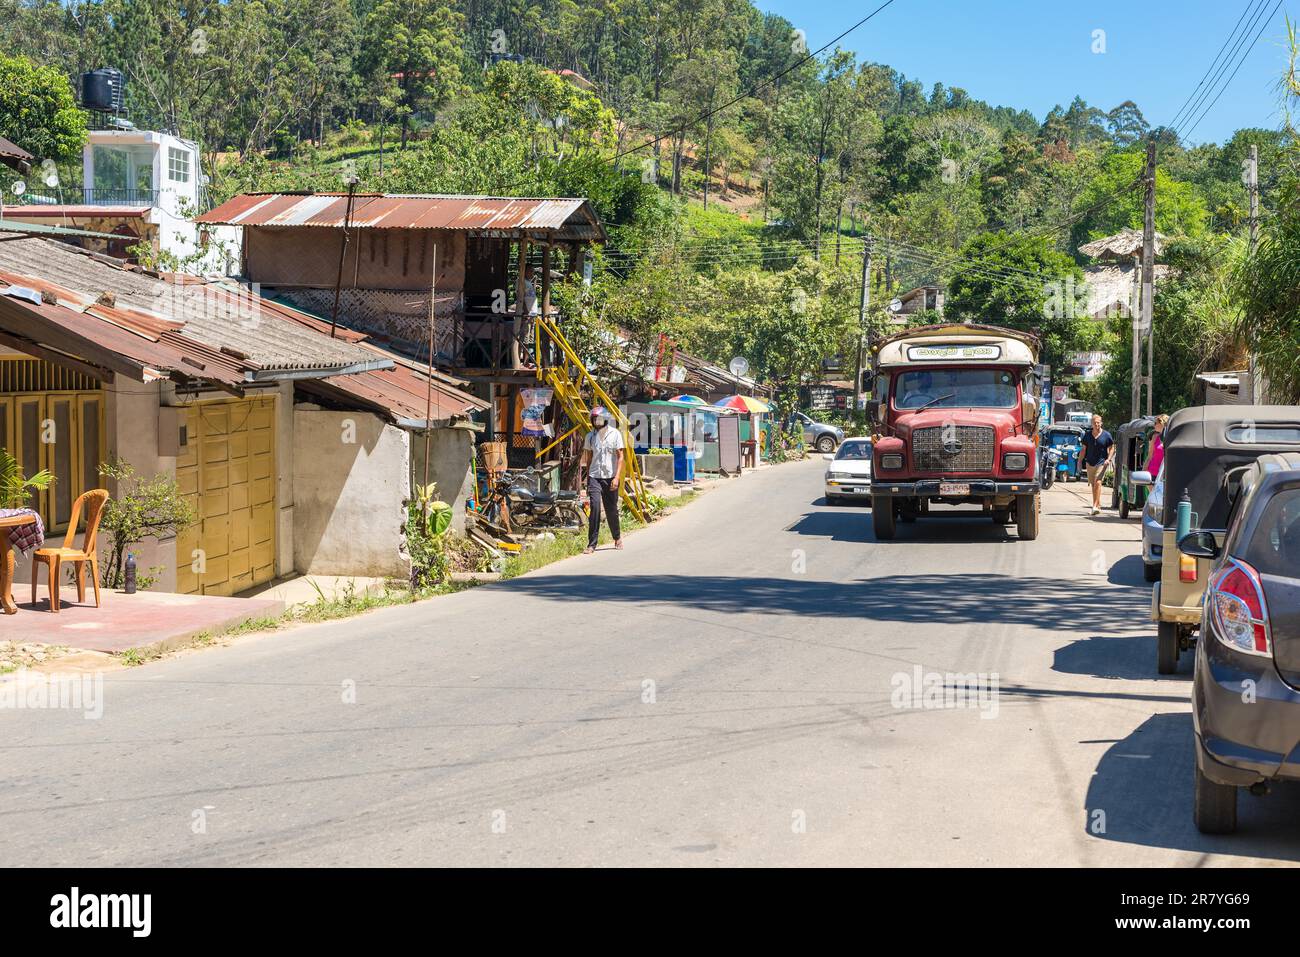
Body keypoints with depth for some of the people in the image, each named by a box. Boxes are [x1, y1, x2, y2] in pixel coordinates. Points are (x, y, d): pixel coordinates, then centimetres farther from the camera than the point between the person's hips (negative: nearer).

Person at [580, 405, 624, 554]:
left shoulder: (615, 434, -3)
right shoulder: (590, 436, 7)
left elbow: (620, 457, -5)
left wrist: (617, 477, -15)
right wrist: (588, 478, 14)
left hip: (610, 477, -1)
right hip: (594, 477, 2)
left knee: (611, 509, 7)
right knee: (595, 507, -13)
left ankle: (617, 537, 31)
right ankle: (591, 544, -12)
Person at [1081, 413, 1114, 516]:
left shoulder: (1106, 435, -2)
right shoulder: (1087, 435, 6)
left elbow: (1112, 448, 4)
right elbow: (1084, 449, 12)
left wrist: (1109, 459, -11)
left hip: (1101, 462, -4)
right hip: (1090, 462, 4)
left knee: (1098, 482, -18)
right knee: (1093, 484, 10)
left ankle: (1095, 506, -23)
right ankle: (1098, 505, 22)